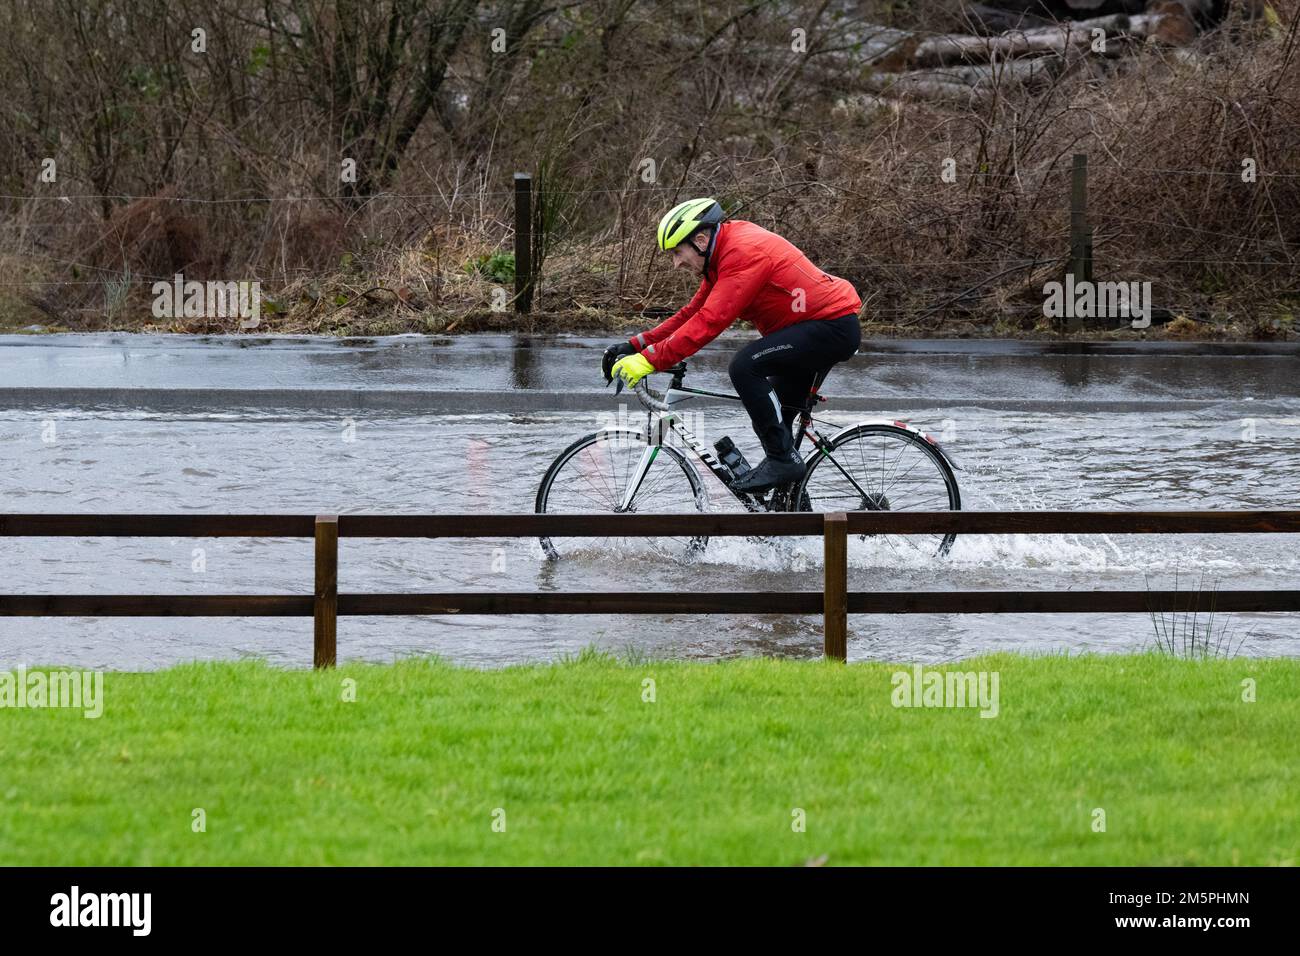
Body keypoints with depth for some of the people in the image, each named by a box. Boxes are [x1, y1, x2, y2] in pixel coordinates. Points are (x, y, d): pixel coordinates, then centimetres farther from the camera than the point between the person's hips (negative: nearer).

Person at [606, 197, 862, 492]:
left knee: (744, 366, -25)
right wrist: (635, 347, 3)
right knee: (770, 423, 17)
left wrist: (650, 360, -30)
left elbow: (710, 321, -29)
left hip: (834, 327, -11)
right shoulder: (724, 253, 10)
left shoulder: (744, 252, -22)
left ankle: (782, 458, -18)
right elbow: (693, 313, 12)